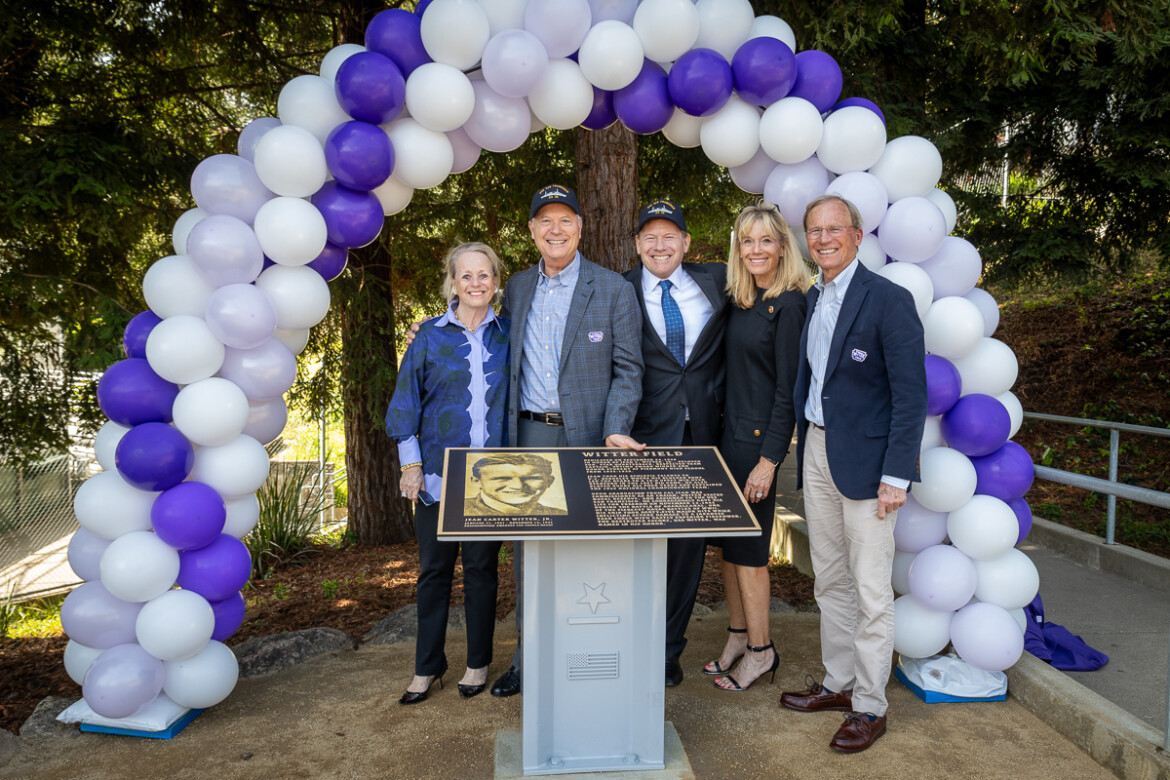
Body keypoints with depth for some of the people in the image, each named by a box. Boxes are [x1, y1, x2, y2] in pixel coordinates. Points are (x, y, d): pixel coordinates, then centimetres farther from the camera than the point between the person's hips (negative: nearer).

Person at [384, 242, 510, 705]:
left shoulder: (507, 335, 6)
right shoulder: (430, 337, 2)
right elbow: (407, 402, 4)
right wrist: (410, 464, -1)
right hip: (439, 472, 0)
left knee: (481, 568, 9)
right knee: (434, 570, 8)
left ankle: (478, 663, 25)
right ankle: (427, 666, 24)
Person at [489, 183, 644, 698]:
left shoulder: (612, 290, -1)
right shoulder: (517, 287, 12)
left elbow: (627, 369, -3)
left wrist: (615, 431, -14)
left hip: (585, 436, -4)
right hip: (527, 434, 4)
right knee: (526, 549, 10)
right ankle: (527, 658, 25)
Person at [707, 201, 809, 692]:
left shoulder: (788, 306, -13)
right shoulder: (738, 300, 10)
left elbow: (788, 388, -15)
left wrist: (769, 459, -16)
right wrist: (721, 428, 10)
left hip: (759, 438, -8)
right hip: (727, 430, 8)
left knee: (748, 547, 2)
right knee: (727, 543, 14)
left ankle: (760, 651, 19)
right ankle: (737, 637, 29)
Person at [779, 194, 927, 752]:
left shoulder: (888, 300, -12)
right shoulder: (812, 298, 11)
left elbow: (911, 394, -14)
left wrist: (896, 475, -18)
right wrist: (802, 445, 10)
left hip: (865, 458, -7)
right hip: (816, 452, 8)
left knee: (871, 590, 2)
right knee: (829, 580, 16)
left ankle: (869, 707, 15)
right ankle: (838, 682, 31)